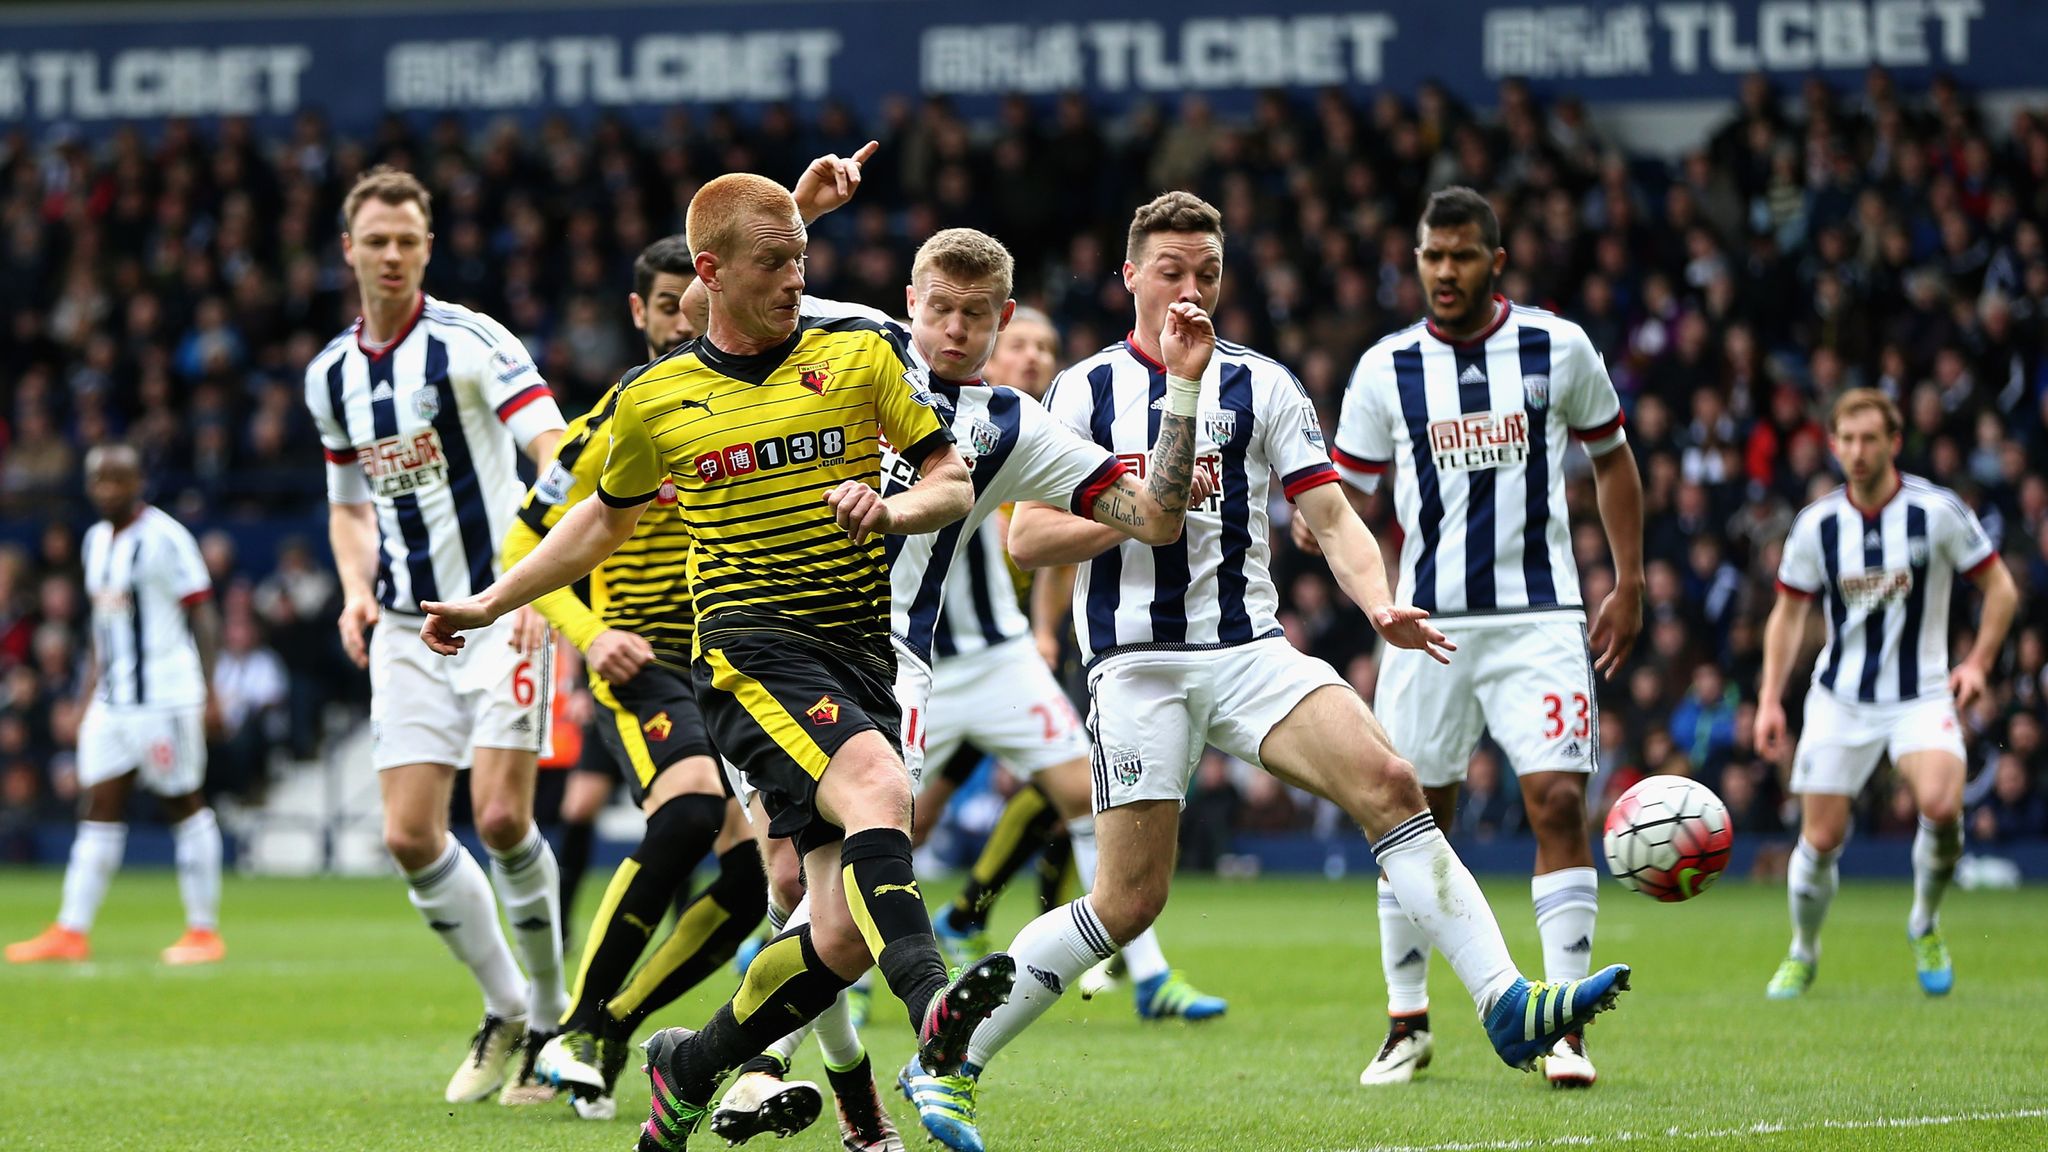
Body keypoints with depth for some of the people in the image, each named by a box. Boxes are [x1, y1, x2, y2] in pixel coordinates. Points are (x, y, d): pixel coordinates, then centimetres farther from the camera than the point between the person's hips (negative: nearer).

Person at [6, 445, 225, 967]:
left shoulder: (164, 537, -10)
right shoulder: (96, 540, 14)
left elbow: (203, 616, -10)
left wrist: (208, 693, -15)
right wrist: (95, 677, 22)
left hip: (166, 694, -7)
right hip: (112, 699, 7)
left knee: (184, 804, -1)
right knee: (100, 806, 4)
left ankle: (204, 930, 5)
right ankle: (72, 931, 3)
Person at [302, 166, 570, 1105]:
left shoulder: (470, 341, -10)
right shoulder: (331, 375, 9)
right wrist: (357, 592, 4)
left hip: (500, 611, -5)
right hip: (405, 629, 5)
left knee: (501, 817, -15)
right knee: (410, 836, -3)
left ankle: (550, 1019, 4)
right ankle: (503, 1010, 16)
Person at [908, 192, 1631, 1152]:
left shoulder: (1260, 386, 10)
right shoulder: (1086, 390, 5)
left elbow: (1330, 514, 4)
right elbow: (1025, 538, 1)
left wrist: (1379, 604, -14)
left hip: (1250, 650, 3)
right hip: (1138, 665, -3)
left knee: (1385, 780, -21)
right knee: (1129, 901, -7)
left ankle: (1507, 1007, -27)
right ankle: (950, 1062, 8)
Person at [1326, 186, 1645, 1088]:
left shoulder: (1558, 349, 2)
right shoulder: (1387, 368, 3)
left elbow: (1611, 459, 14)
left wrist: (1629, 586, 9)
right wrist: (1316, 520, -17)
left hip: (1539, 617, -1)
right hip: (1428, 623, 1)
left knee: (1558, 804, -13)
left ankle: (1564, 1028, -8)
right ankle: (1407, 1024, 17)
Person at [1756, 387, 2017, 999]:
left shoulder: (1937, 510, -8)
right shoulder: (1816, 524, -1)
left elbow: (2000, 587, 2)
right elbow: (1788, 613, 11)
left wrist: (1978, 662, -10)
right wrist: (1770, 700, 3)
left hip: (1921, 696, -2)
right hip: (1839, 699, 2)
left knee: (1941, 804, -28)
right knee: (1820, 840, -2)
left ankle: (1925, 925, -1)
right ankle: (1803, 953, 24)